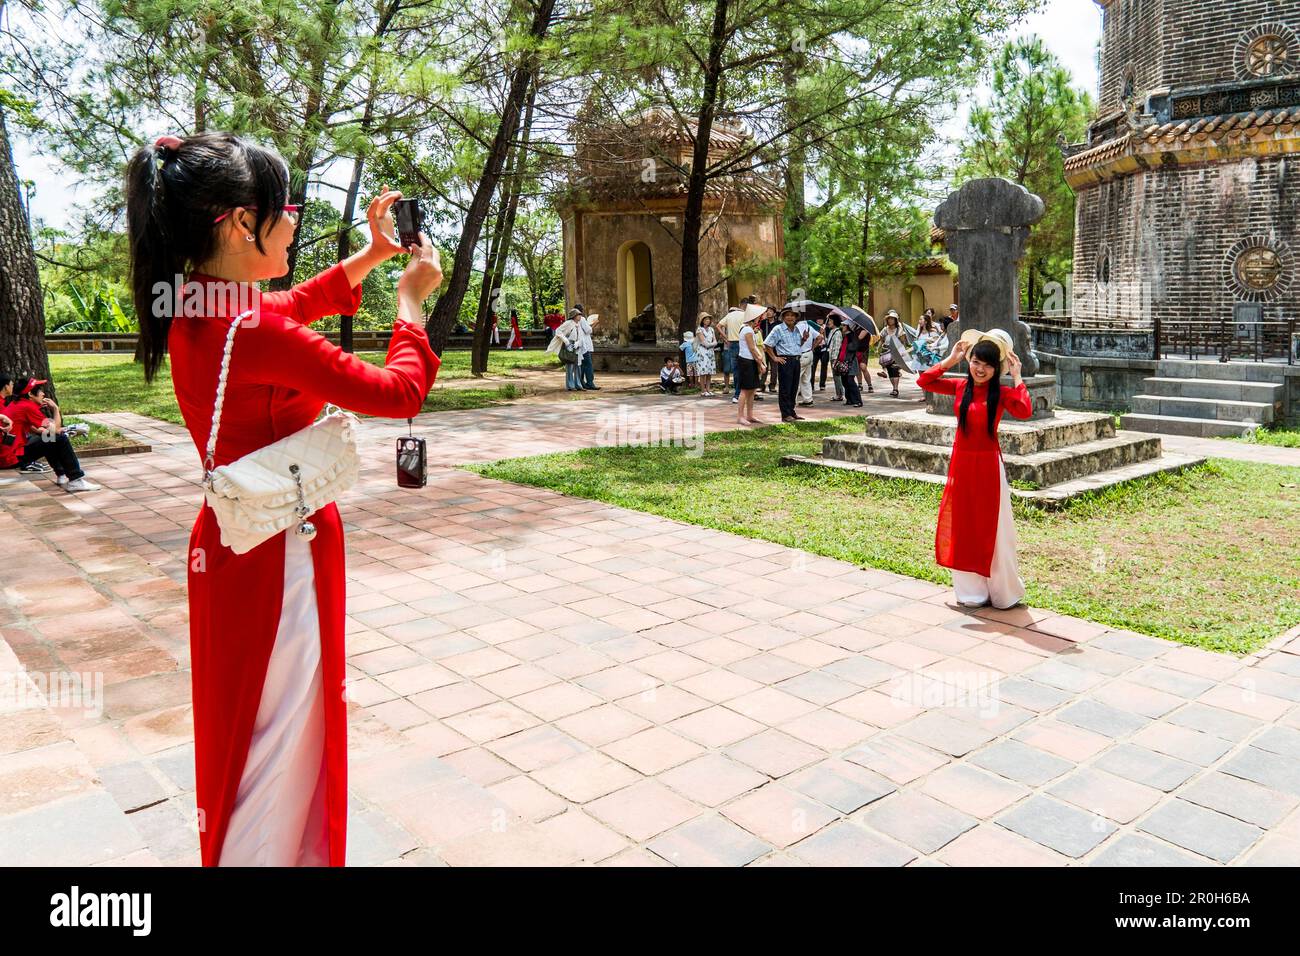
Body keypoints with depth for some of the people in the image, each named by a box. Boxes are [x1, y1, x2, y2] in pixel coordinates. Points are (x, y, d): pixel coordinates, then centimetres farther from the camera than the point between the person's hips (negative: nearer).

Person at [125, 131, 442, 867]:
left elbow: (299, 305, 20)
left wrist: (372, 255, 17)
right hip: (278, 558, -10)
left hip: (235, 544, 10)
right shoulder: (253, 333, -27)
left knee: (253, 738, 27)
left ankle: (260, 846, 48)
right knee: (279, 753, 8)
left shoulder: (198, 312, 0)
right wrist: (412, 301, -5)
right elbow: (399, 393, -20)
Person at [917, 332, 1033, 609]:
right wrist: (951, 359, -3)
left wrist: (1017, 376, -19)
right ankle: (971, 589, 26)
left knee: (991, 526, 3)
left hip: (988, 465, -4)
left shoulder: (1001, 393, -8)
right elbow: (924, 381, -1)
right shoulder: (960, 387, 3)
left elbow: (1024, 411, -27)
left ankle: (1001, 590, 16)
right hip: (961, 462, 4)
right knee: (961, 524, 11)